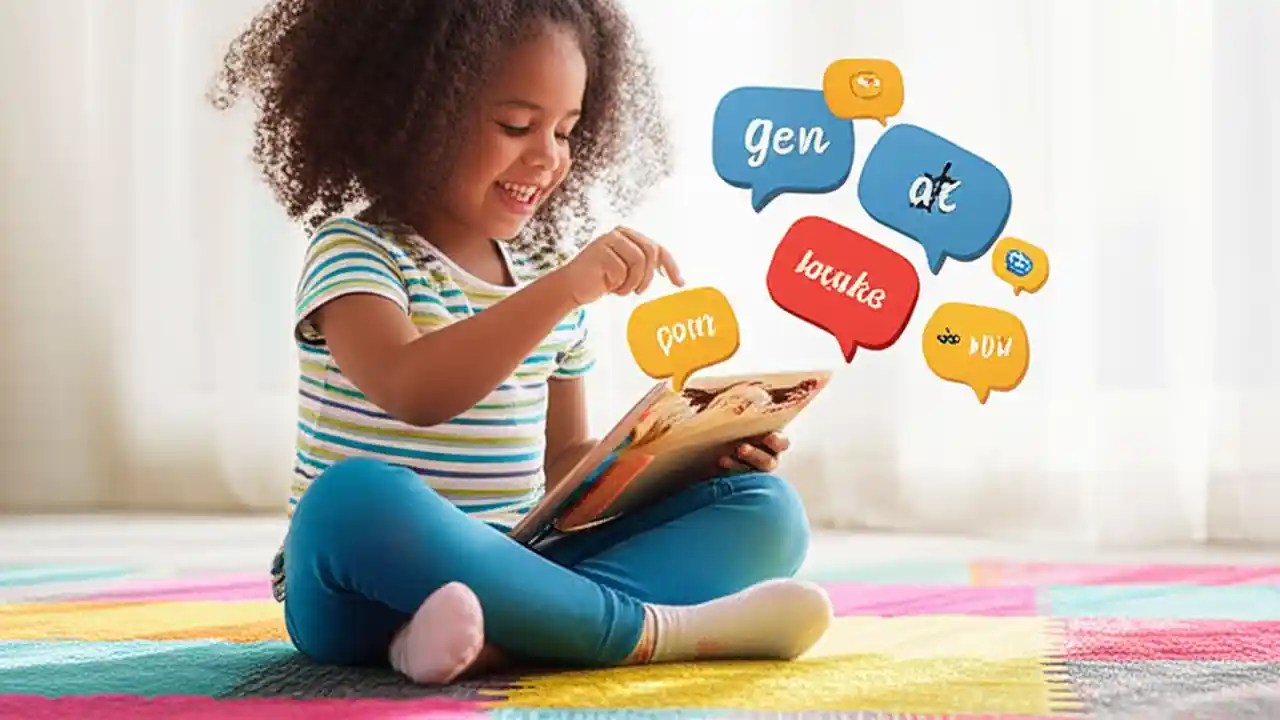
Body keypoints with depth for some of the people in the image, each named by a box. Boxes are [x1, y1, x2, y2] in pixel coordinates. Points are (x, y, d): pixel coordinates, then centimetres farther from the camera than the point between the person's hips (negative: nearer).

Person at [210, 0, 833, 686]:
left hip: (506, 566, 6)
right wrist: (563, 290, -34)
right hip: (366, 586, -6)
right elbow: (412, 392, -27)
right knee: (359, 495, -40)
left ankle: (498, 638, -33)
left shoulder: (549, 274, 12)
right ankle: (650, 631, -31)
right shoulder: (354, 251, -7)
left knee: (762, 506, -8)